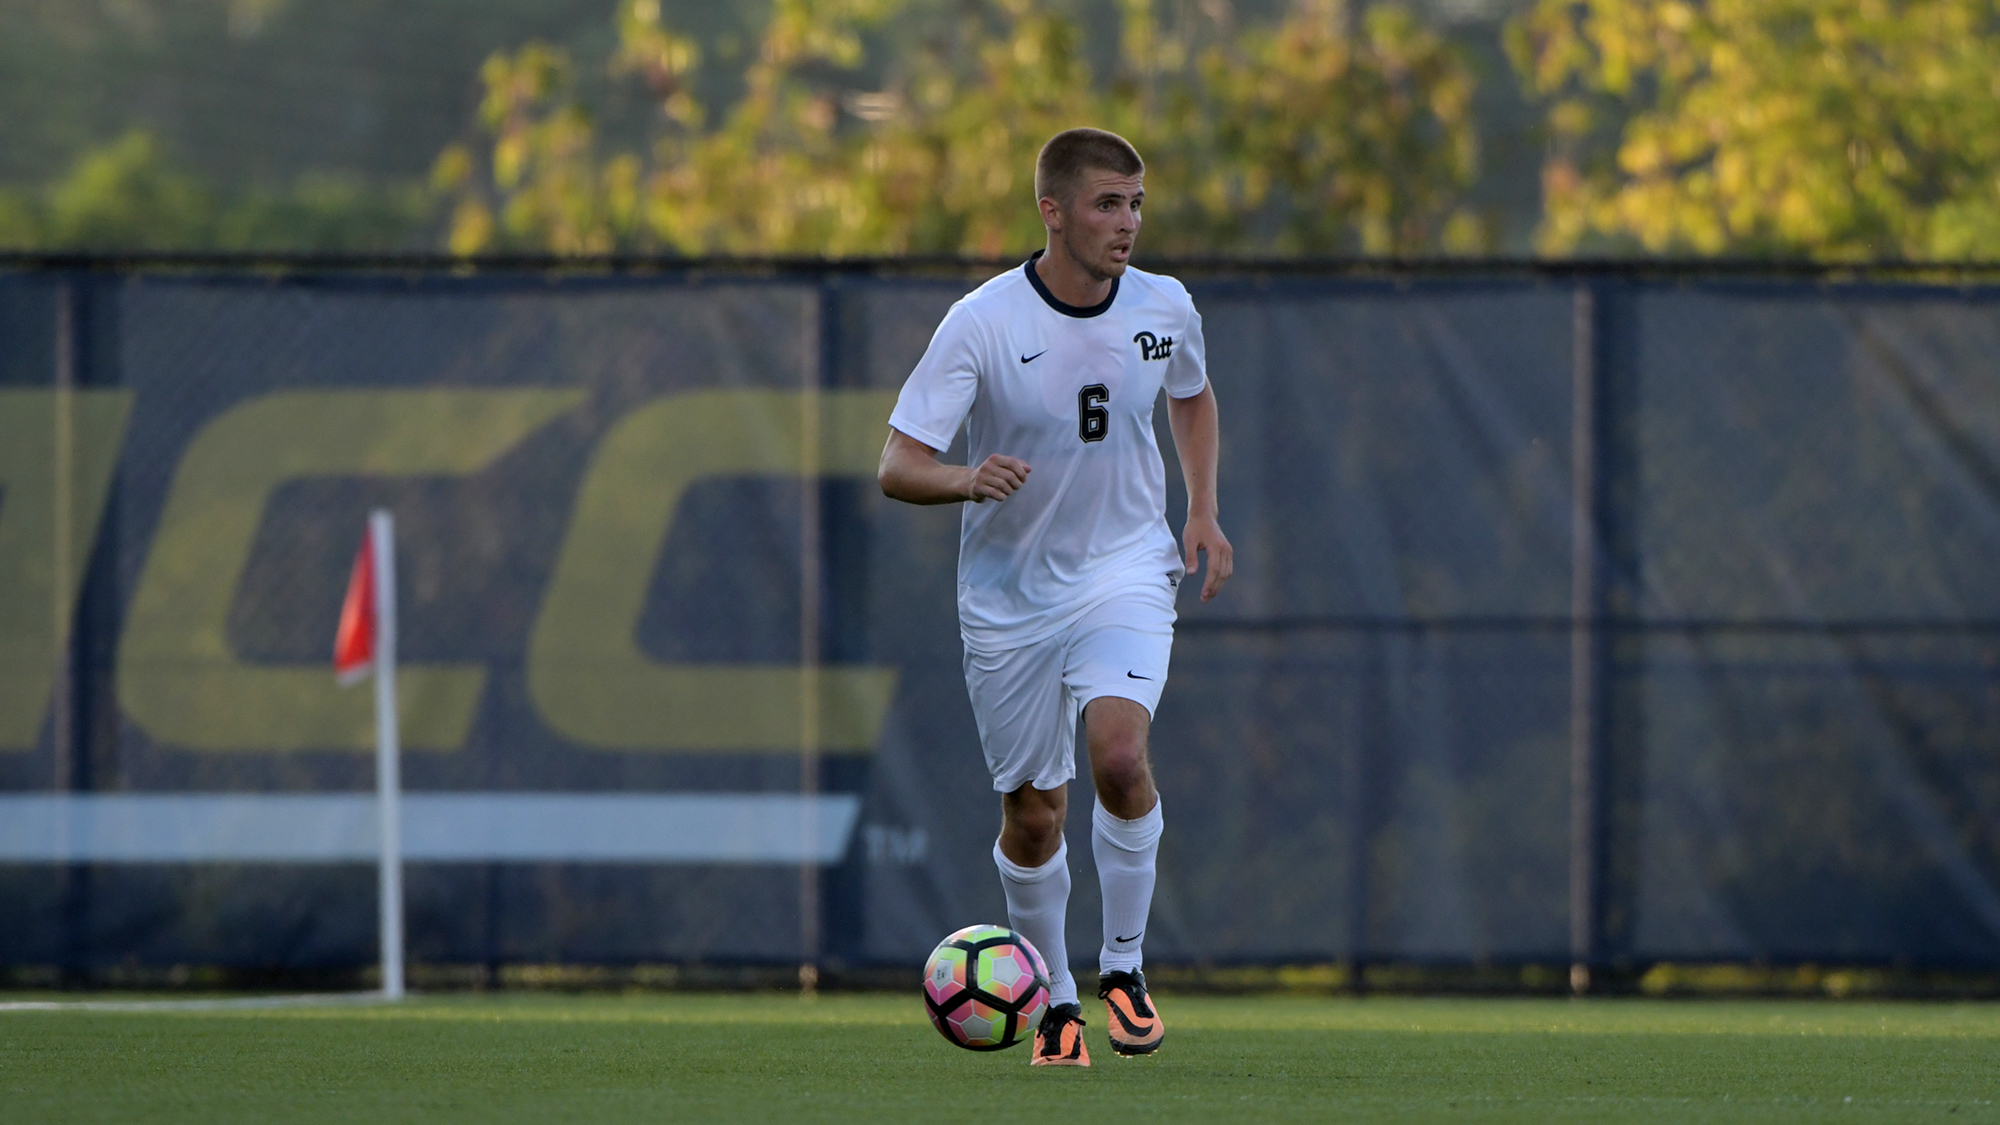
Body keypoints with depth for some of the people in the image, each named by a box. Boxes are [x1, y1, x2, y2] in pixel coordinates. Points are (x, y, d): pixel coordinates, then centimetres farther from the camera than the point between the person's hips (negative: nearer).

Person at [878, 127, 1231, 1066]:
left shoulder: (1164, 309, -4)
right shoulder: (981, 323, -16)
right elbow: (897, 469, -17)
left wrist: (1202, 513, 9)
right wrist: (967, 480, -38)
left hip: (1125, 573, 1)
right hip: (1009, 593, -1)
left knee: (1118, 751, -25)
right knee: (1032, 817, 5)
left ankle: (1123, 966, -7)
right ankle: (1055, 1002, 29)